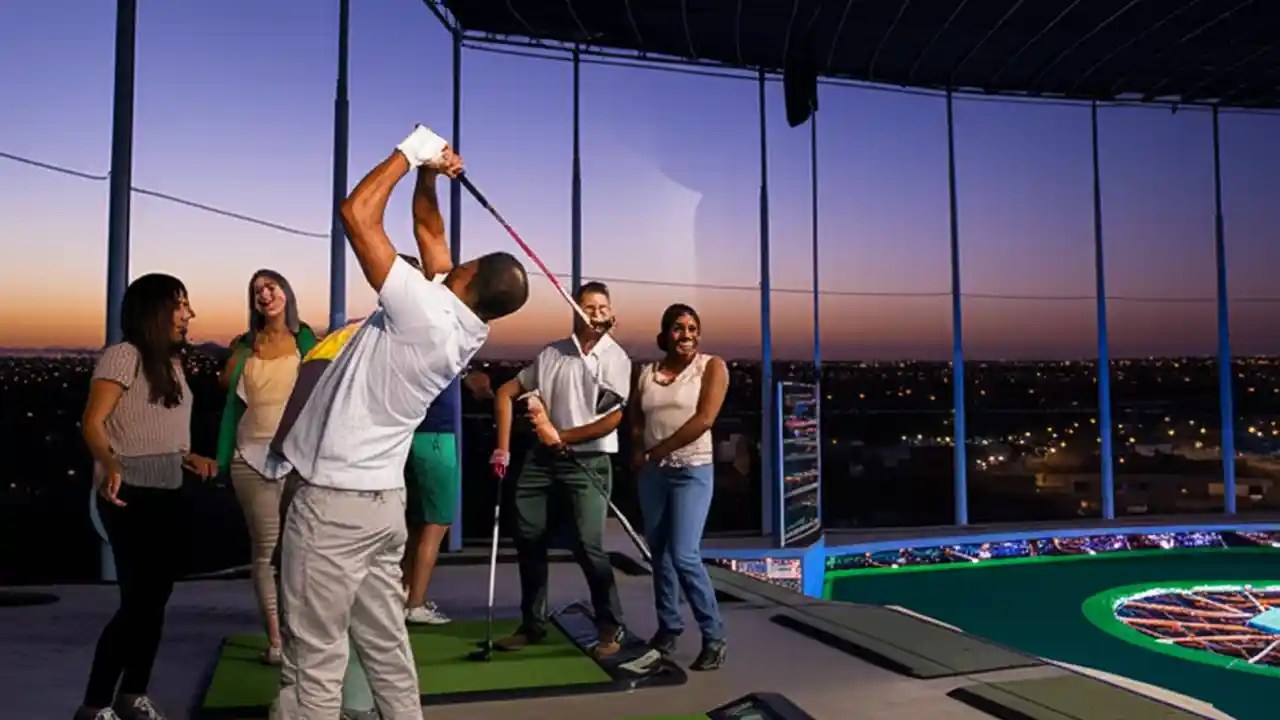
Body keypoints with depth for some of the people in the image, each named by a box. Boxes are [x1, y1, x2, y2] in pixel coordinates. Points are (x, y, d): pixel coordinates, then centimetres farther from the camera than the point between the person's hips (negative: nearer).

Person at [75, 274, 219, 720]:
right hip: (130, 494, -8)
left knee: (156, 597, 11)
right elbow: (92, 423, -18)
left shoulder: (171, 362, 14)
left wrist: (190, 457, 12)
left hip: (168, 493, 8)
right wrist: (110, 465, -33)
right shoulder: (123, 355, -11)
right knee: (137, 600, -7)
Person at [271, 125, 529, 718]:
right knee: (386, 647, 17)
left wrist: (411, 151, -7)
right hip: (381, 498, 9)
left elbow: (356, 213, -18)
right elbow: (428, 229, 16)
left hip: (331, 500, -9)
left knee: (313, 662, 1)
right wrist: (427, 176, 5)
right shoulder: (463, 327, 2)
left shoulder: (426, 311, -22)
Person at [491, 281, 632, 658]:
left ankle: (611, 626, 8)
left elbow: (611, 420, -11)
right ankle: (533, 624, 24)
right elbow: (506, 393, 12)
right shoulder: (551, 354, 5)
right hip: (541, 458, 4)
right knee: (528, 539, 7)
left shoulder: (616, 358, -5)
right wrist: (503, 448, 7)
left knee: (587, 546, -11)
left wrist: (562, 438, -9)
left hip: (589, 462, -4)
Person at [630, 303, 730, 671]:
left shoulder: (712, 366, -3)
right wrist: (639, 454, -10)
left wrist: (657, 451, -10)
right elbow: (635, 422, 11)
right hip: (652, 473, 5)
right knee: (659, 554, 10)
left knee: (684, 555, -12)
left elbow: (704, 420, -13)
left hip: (692, 471, -5)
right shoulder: (645, 373, 9)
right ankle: (668, 628, 25)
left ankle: (714, 636, 1)